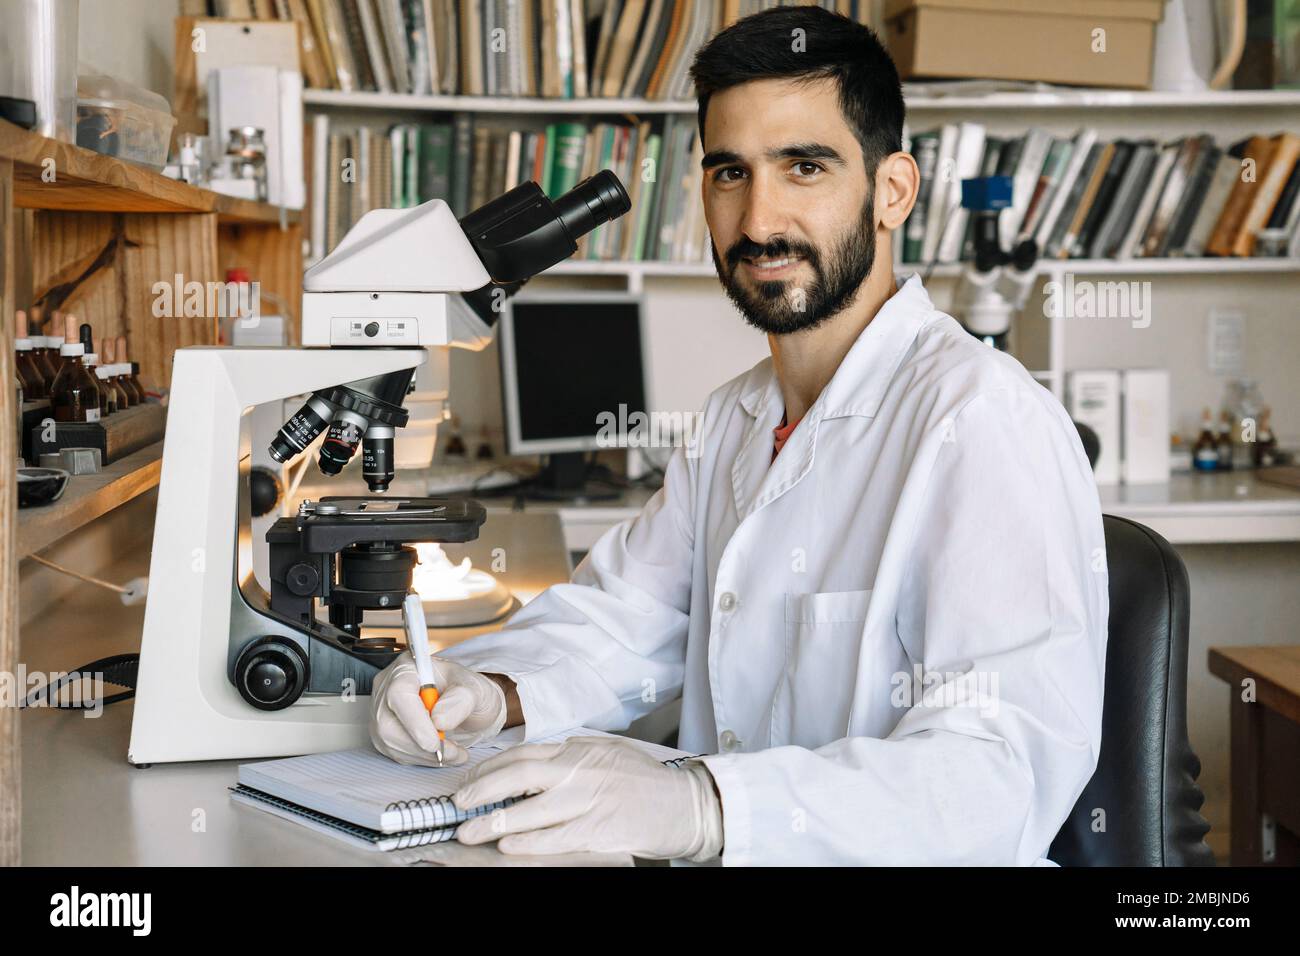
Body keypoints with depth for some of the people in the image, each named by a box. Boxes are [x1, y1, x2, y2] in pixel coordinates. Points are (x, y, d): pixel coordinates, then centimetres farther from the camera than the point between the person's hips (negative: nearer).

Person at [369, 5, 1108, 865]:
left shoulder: (985, 420, -15)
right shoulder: (734, 423, 13)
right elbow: (621, 618, 16)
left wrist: (698, 805, -38)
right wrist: (490, 690, -6)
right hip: (718, 859, 6)